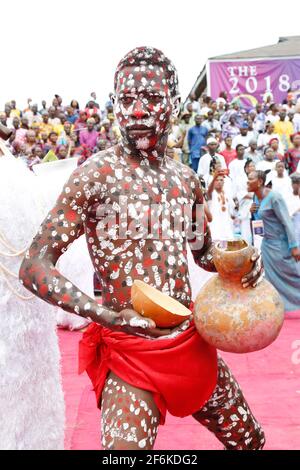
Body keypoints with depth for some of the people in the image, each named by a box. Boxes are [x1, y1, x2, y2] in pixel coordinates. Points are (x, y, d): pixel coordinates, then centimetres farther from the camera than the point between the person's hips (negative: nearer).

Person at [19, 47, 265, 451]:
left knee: (249, 440, 23)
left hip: (193, 343, 6)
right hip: (130, 356, -6)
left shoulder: (185, 177, 3)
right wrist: (106, 315, -31)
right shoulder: (97, 174, -15)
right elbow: (34, 267, -18)